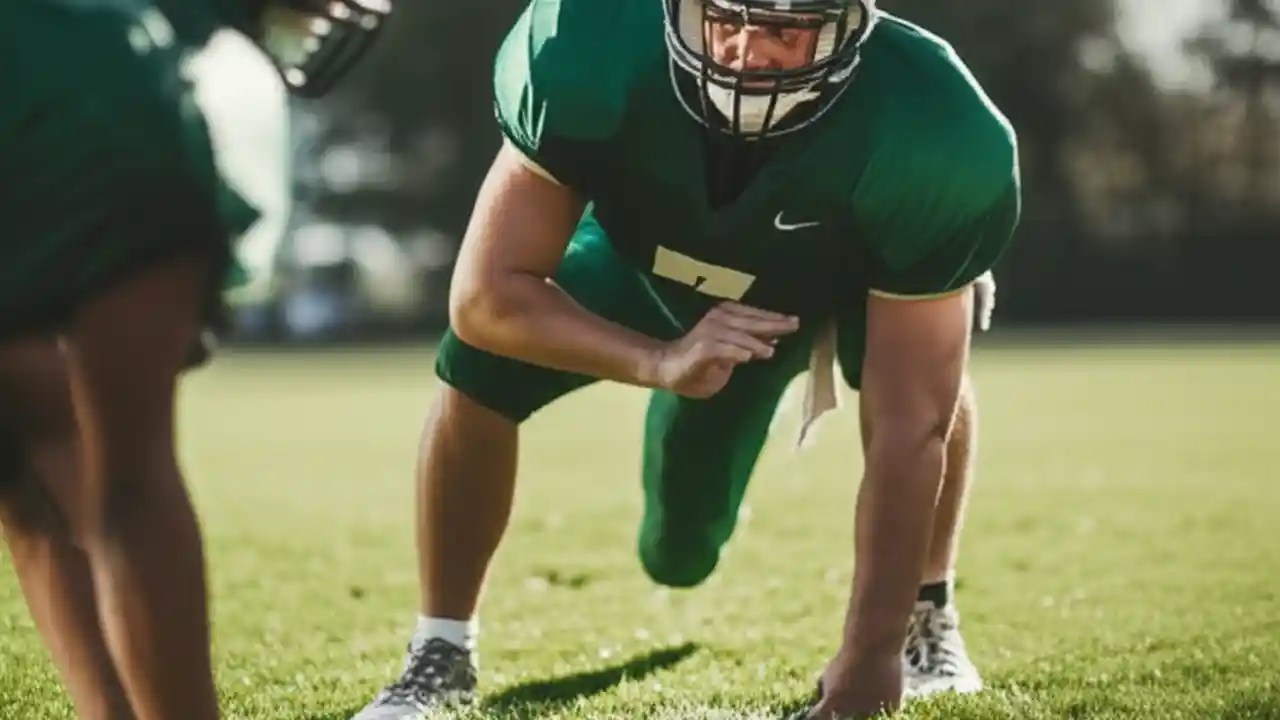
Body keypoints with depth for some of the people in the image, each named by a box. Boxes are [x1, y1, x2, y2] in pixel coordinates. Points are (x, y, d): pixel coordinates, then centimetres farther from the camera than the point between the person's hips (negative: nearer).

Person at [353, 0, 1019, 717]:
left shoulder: (923, 135, -41)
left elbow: (910, 426, -39)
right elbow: (487, 295, -35)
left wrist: (869, 659, -42)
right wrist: (660, 361, -52)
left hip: (845, 274, -1)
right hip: (645, 256, 1)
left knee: (933, 363, -30)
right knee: (479, 368, -20)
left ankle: (927, 625, -6)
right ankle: (440, 659, 1)